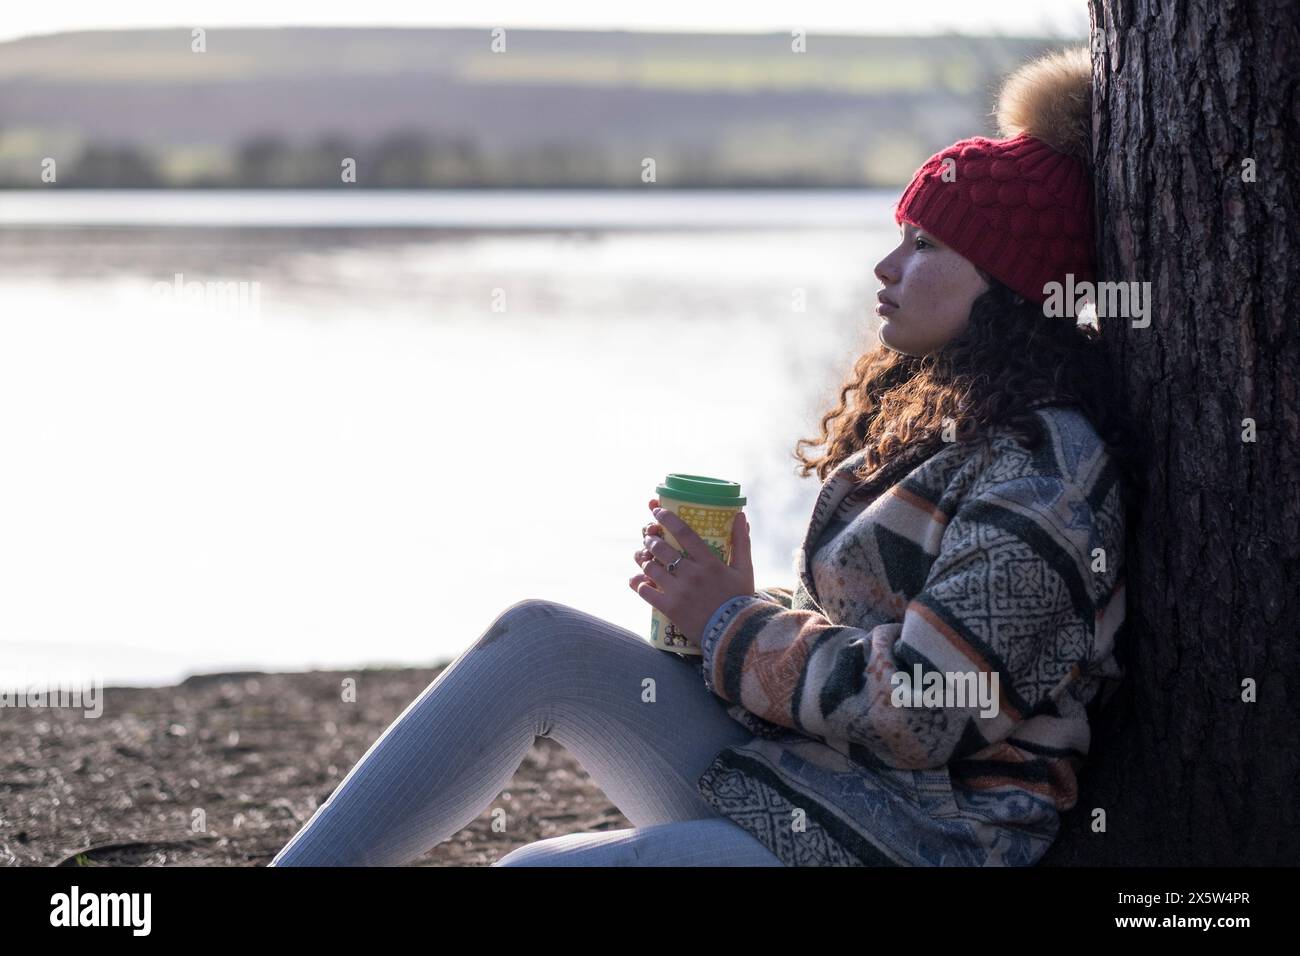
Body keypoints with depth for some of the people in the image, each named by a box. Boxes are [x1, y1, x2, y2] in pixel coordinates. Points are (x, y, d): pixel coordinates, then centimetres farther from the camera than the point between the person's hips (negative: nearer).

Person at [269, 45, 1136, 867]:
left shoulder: (1040, 471, -15)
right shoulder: (936, 421, 16)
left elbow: (916, 715, -20)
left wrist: (731, 622, -9)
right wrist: (744, 600, 0)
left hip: (902, 844, -9)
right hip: (782, 780, 9)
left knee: (533, 868, -22)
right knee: (538, 638, -5)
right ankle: (299, 871, -7)